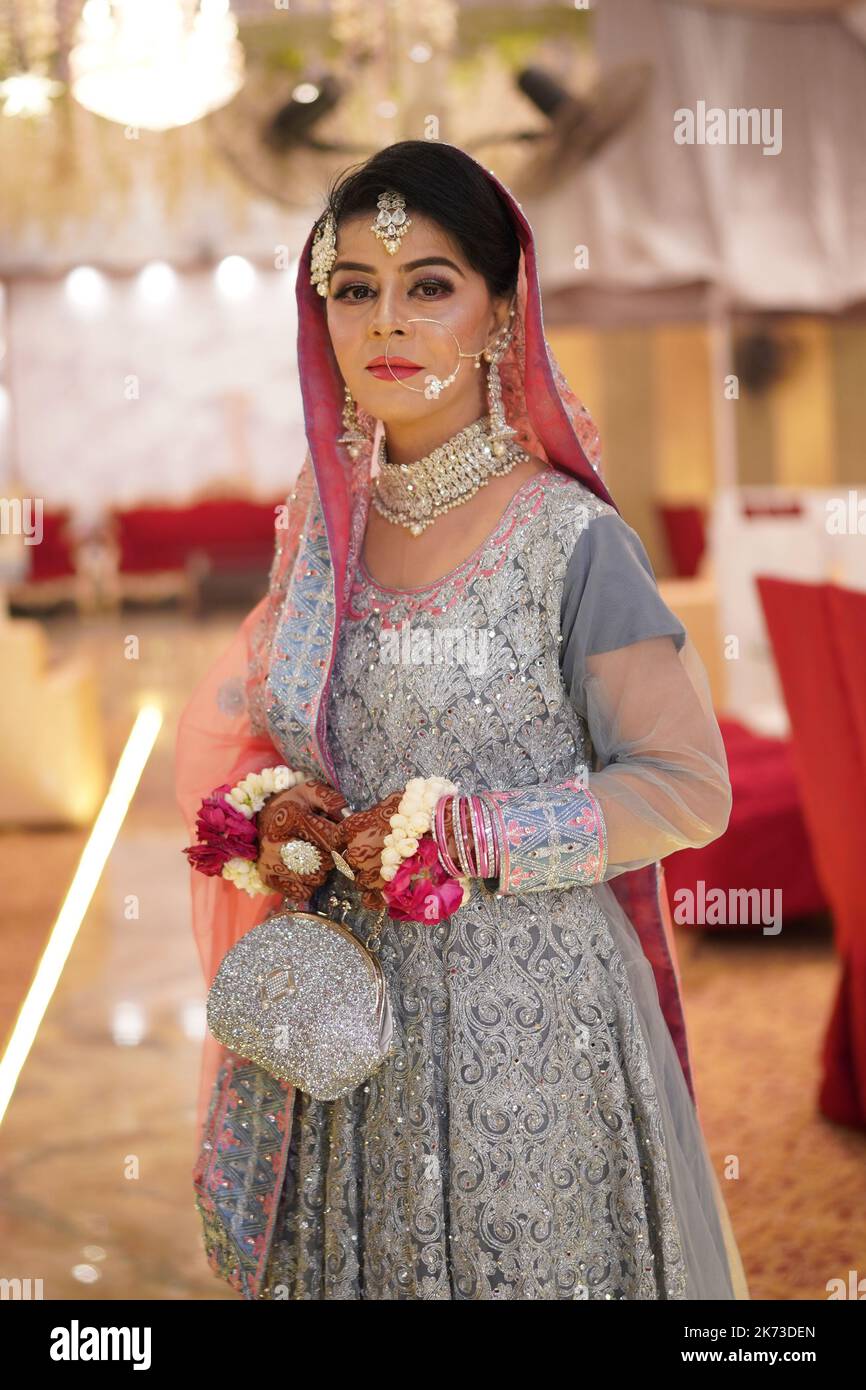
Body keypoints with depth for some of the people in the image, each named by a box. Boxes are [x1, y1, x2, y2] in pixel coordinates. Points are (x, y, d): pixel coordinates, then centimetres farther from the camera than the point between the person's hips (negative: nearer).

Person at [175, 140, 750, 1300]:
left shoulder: (574, 541, -13)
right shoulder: (326, 518, 3)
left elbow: (688, 789, -11)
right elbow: (245, 724, 16)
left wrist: (470, 839, -19)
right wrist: (274, 806, -6)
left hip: (524, 1012, -4)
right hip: (342, 1000, 5)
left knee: (517, 1261, 11)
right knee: (349, 1260, 17)